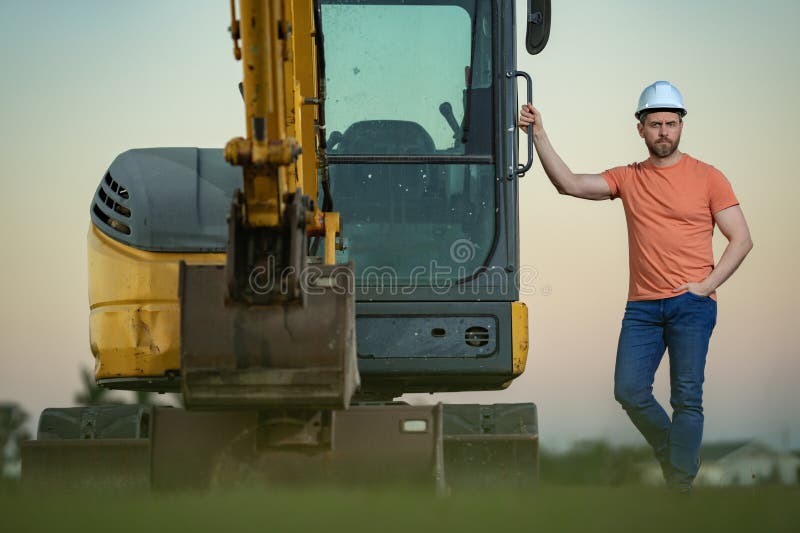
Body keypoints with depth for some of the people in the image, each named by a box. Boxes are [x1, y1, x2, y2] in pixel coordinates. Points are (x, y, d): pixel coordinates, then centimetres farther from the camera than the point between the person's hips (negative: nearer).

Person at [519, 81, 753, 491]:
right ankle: (672, 454, 21)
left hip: (692, 306, -3)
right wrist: (539, 137, -10)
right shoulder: (628, 179, 10)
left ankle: (680, 489, -2)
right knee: (629, 391, -3)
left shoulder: (707, 178, 2)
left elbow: (741, 239, 2)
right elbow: (569, 184, 0)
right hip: (642, 306, 3)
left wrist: (706, 285, -8)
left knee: (686, 397, -5)